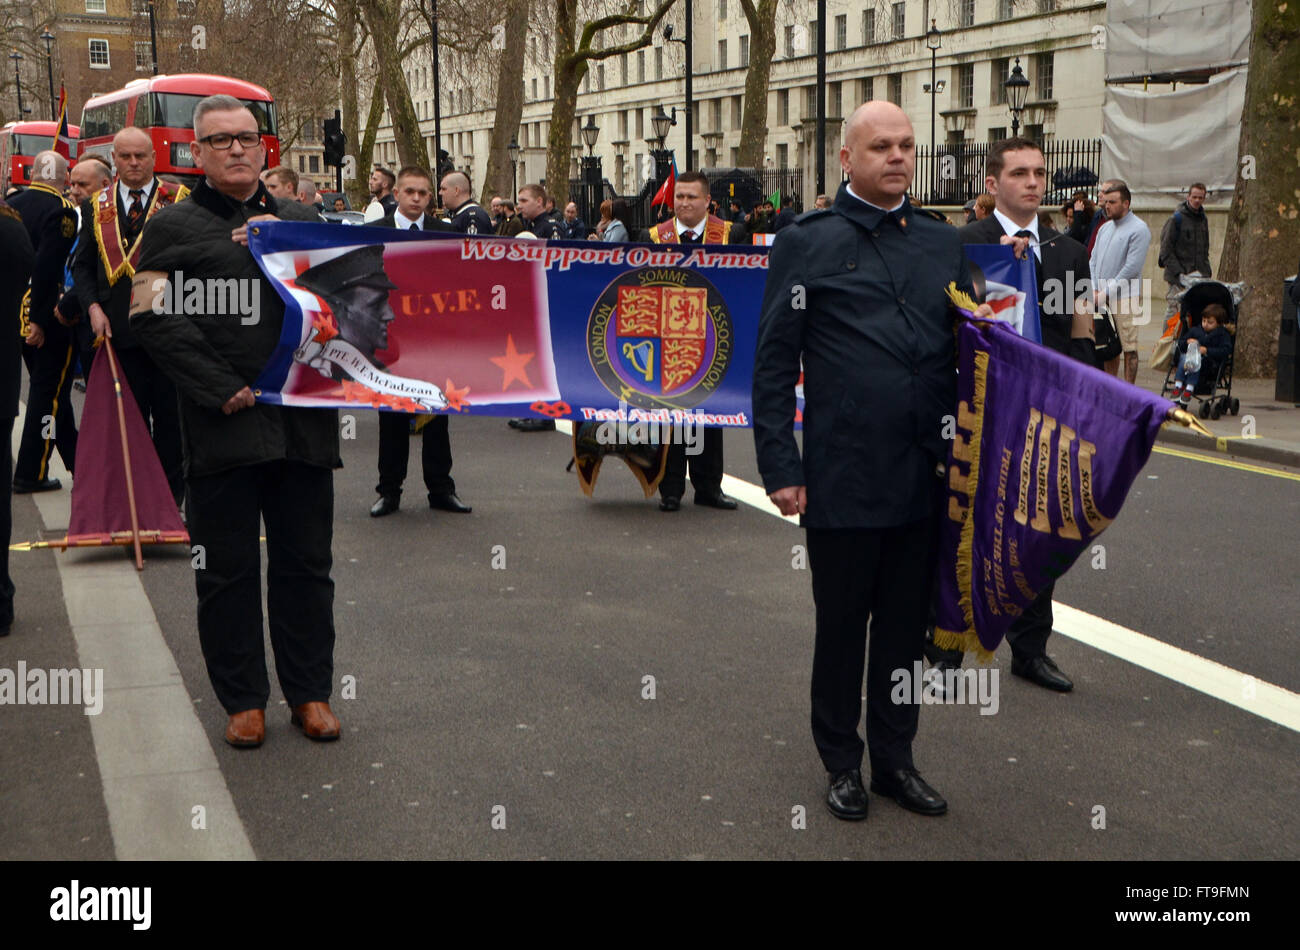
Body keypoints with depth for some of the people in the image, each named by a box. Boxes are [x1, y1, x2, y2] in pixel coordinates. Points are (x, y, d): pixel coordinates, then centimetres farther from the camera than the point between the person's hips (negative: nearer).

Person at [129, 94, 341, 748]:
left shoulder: (300, 220, 17)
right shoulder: (173, 227, 5)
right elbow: (153, 317, -6)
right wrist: (223, 390, -14)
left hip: (303, 423, 3)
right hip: (223, 427, -3)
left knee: (306, 564, 9)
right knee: (227, 570, 5)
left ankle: (310, 692, 21)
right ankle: (243, 699, 18)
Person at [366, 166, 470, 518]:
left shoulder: (446, 232, 5)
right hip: (390, 336, -1)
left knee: (436, 416, 6)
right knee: (392, 418, 6)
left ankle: (440, 488, 16)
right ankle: (390, 491, 15)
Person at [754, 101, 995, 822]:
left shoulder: (943, 242, 11)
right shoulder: (808, 243, -2)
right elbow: (774, 363, -4)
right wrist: (780, 466, -9)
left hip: (928, 476, 4)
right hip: (844, 480, -4)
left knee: (906, 622, 14)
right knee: (841, 624, 10)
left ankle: (895, 759, 30)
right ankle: (842, 763, 27)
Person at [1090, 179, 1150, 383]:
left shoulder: (1139, 229, -8)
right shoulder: (1105, 228, 15)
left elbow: (1132, 268, -15)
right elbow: (1093, 260, 15)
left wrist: (1105, 293, -14)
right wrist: (1093, 289, 0)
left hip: (1125, 297, -7)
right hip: (1101, 298, 7)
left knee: (1128, 347, -3)